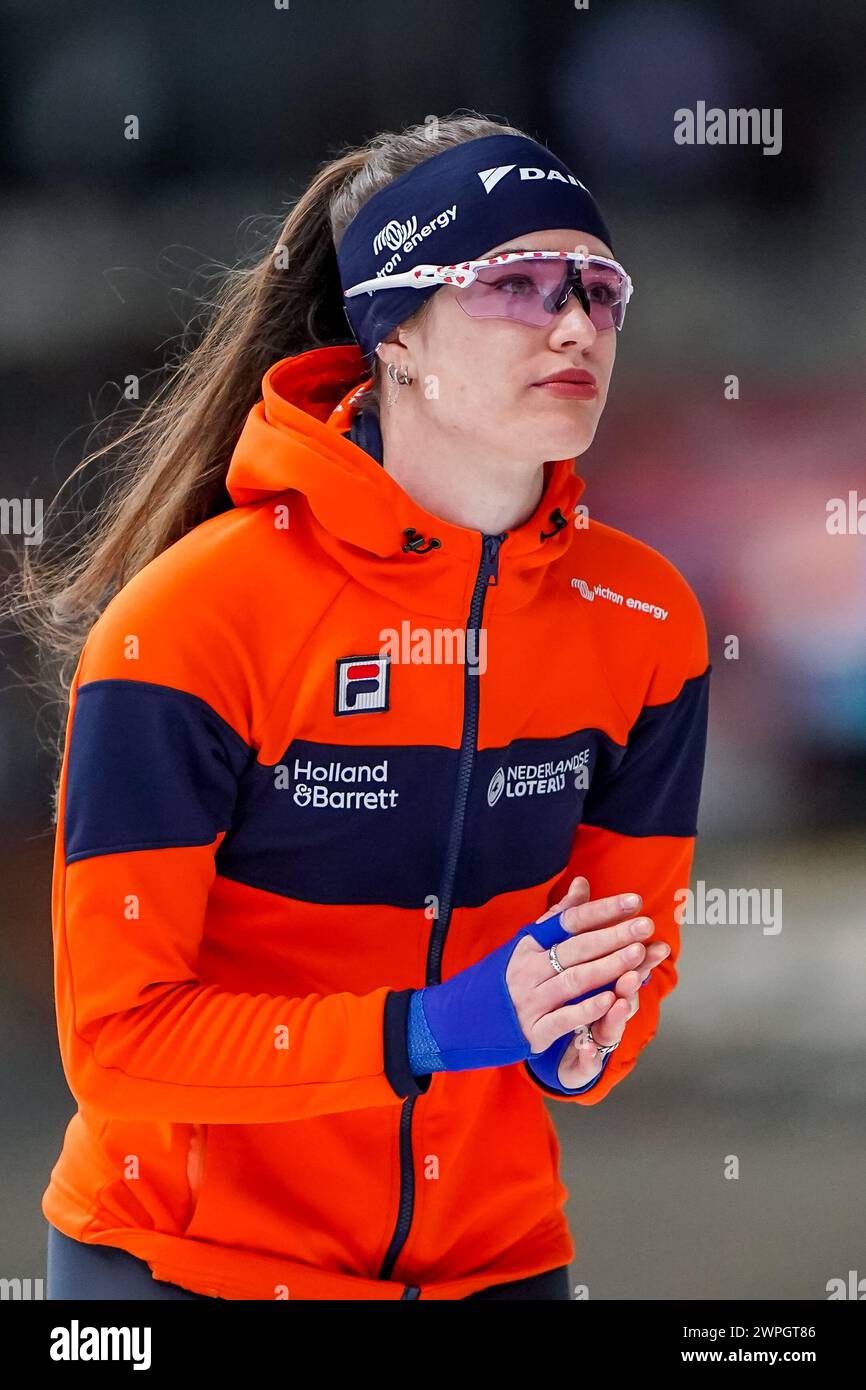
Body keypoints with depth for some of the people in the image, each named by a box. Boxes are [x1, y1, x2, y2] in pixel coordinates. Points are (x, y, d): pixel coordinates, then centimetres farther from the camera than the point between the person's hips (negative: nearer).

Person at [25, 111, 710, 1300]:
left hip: (494, 1249, 4)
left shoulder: (642, 622, -5)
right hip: (188, 1258, -4)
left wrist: (572, 1045, -17)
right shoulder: (190, 620, -18)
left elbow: (631, 942, 5)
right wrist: (438, 1031, -29)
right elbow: (117, 1033, -19)